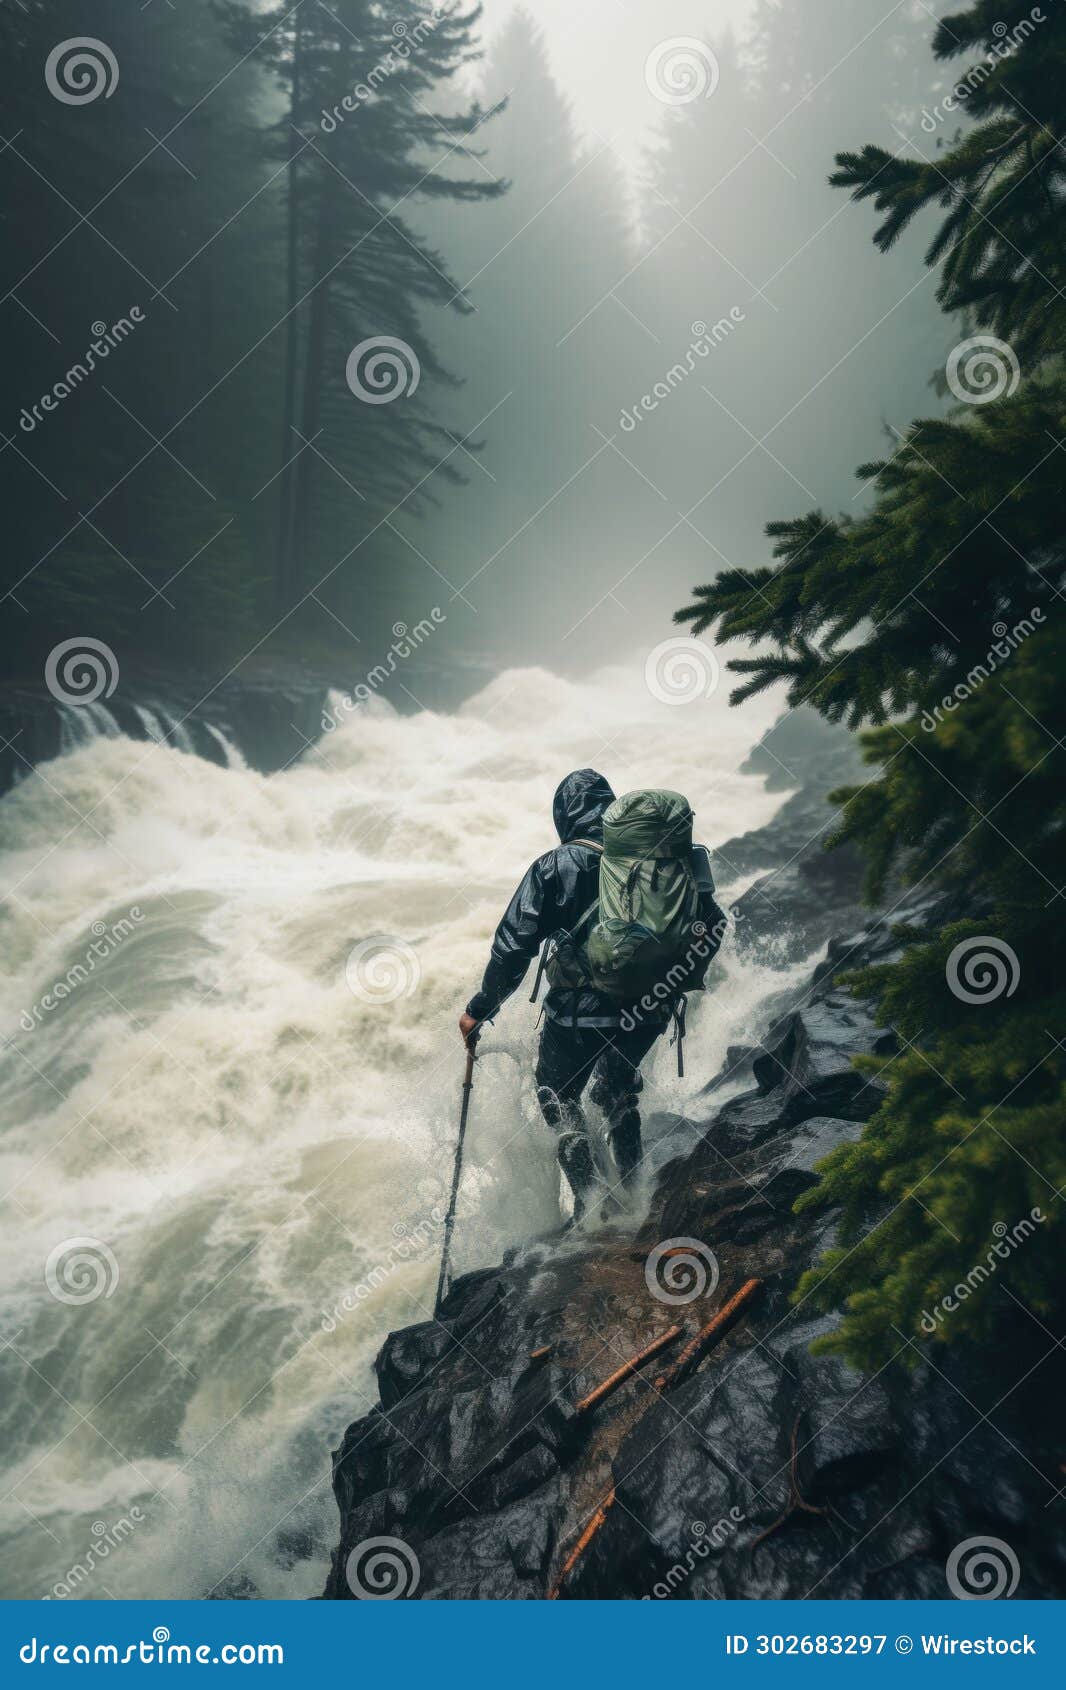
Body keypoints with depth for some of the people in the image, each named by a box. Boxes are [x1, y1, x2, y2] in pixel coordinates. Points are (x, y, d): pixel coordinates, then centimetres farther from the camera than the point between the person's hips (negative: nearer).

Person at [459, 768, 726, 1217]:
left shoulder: (553, 867, -8)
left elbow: (514, 944, -10)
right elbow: (711, 923, 8)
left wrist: (480, 1008, 2)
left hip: (577, 1011, -4)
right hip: (648, 1011, 4)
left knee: (558, 1097, 19)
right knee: (617, 1089, 30)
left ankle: (589, 1203, 7)